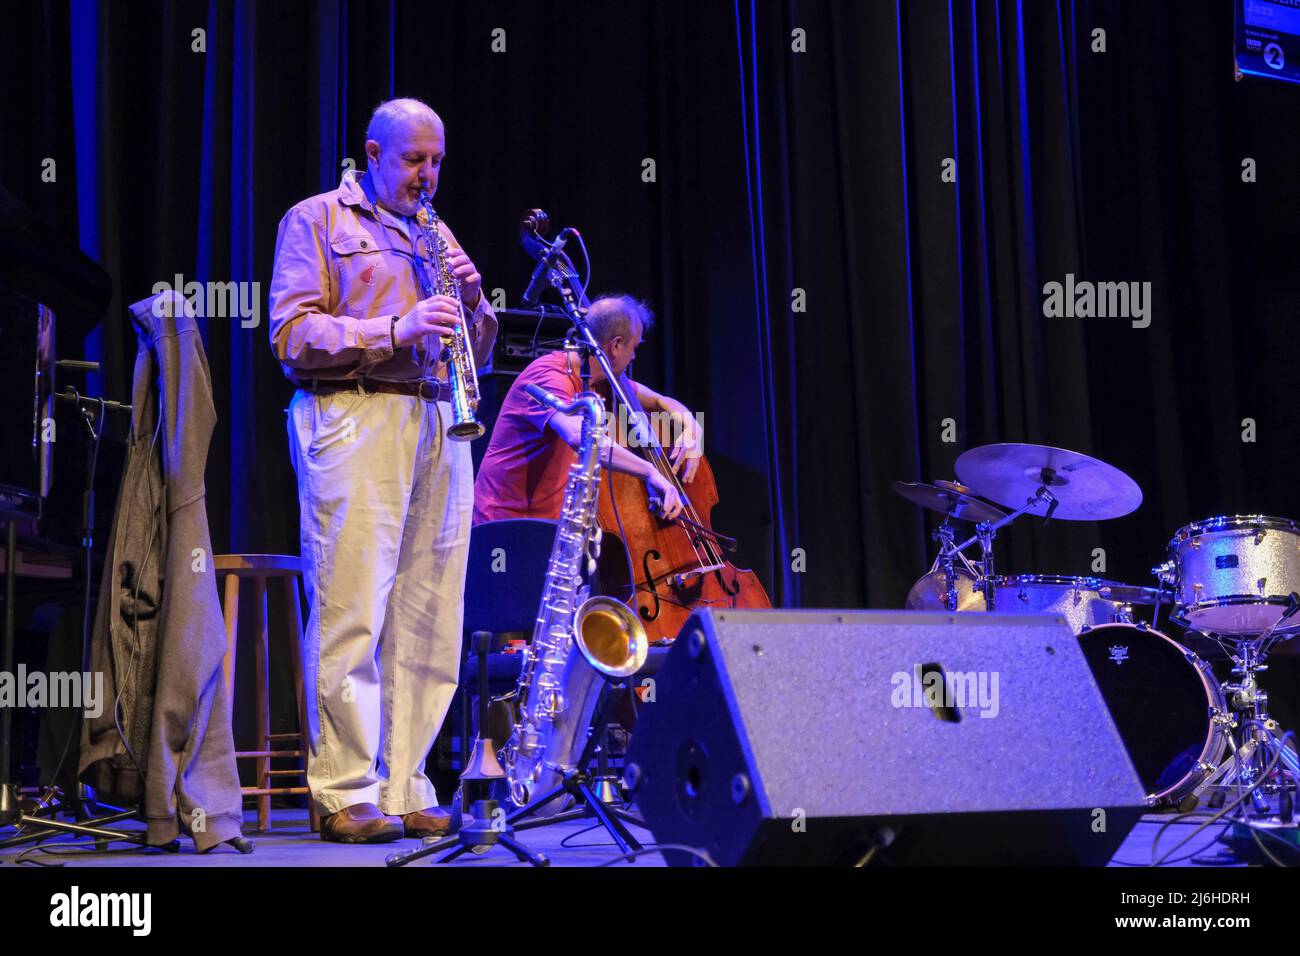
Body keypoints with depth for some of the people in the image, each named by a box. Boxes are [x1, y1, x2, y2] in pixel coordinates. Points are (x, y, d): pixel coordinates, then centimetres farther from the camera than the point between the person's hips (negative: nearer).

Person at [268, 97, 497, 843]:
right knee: (352, 613, -9)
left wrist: (472, 297, 4)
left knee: (428, 620, 2)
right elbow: (293, 336, -5)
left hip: (439, 429, 6)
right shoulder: (316, 220, 8)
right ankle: (348, 797, -5)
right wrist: (396, 329, -16)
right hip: (354, 422, -6)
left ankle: (405, 791, 7)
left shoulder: (437, 236, 26)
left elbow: (477, 349, 24)